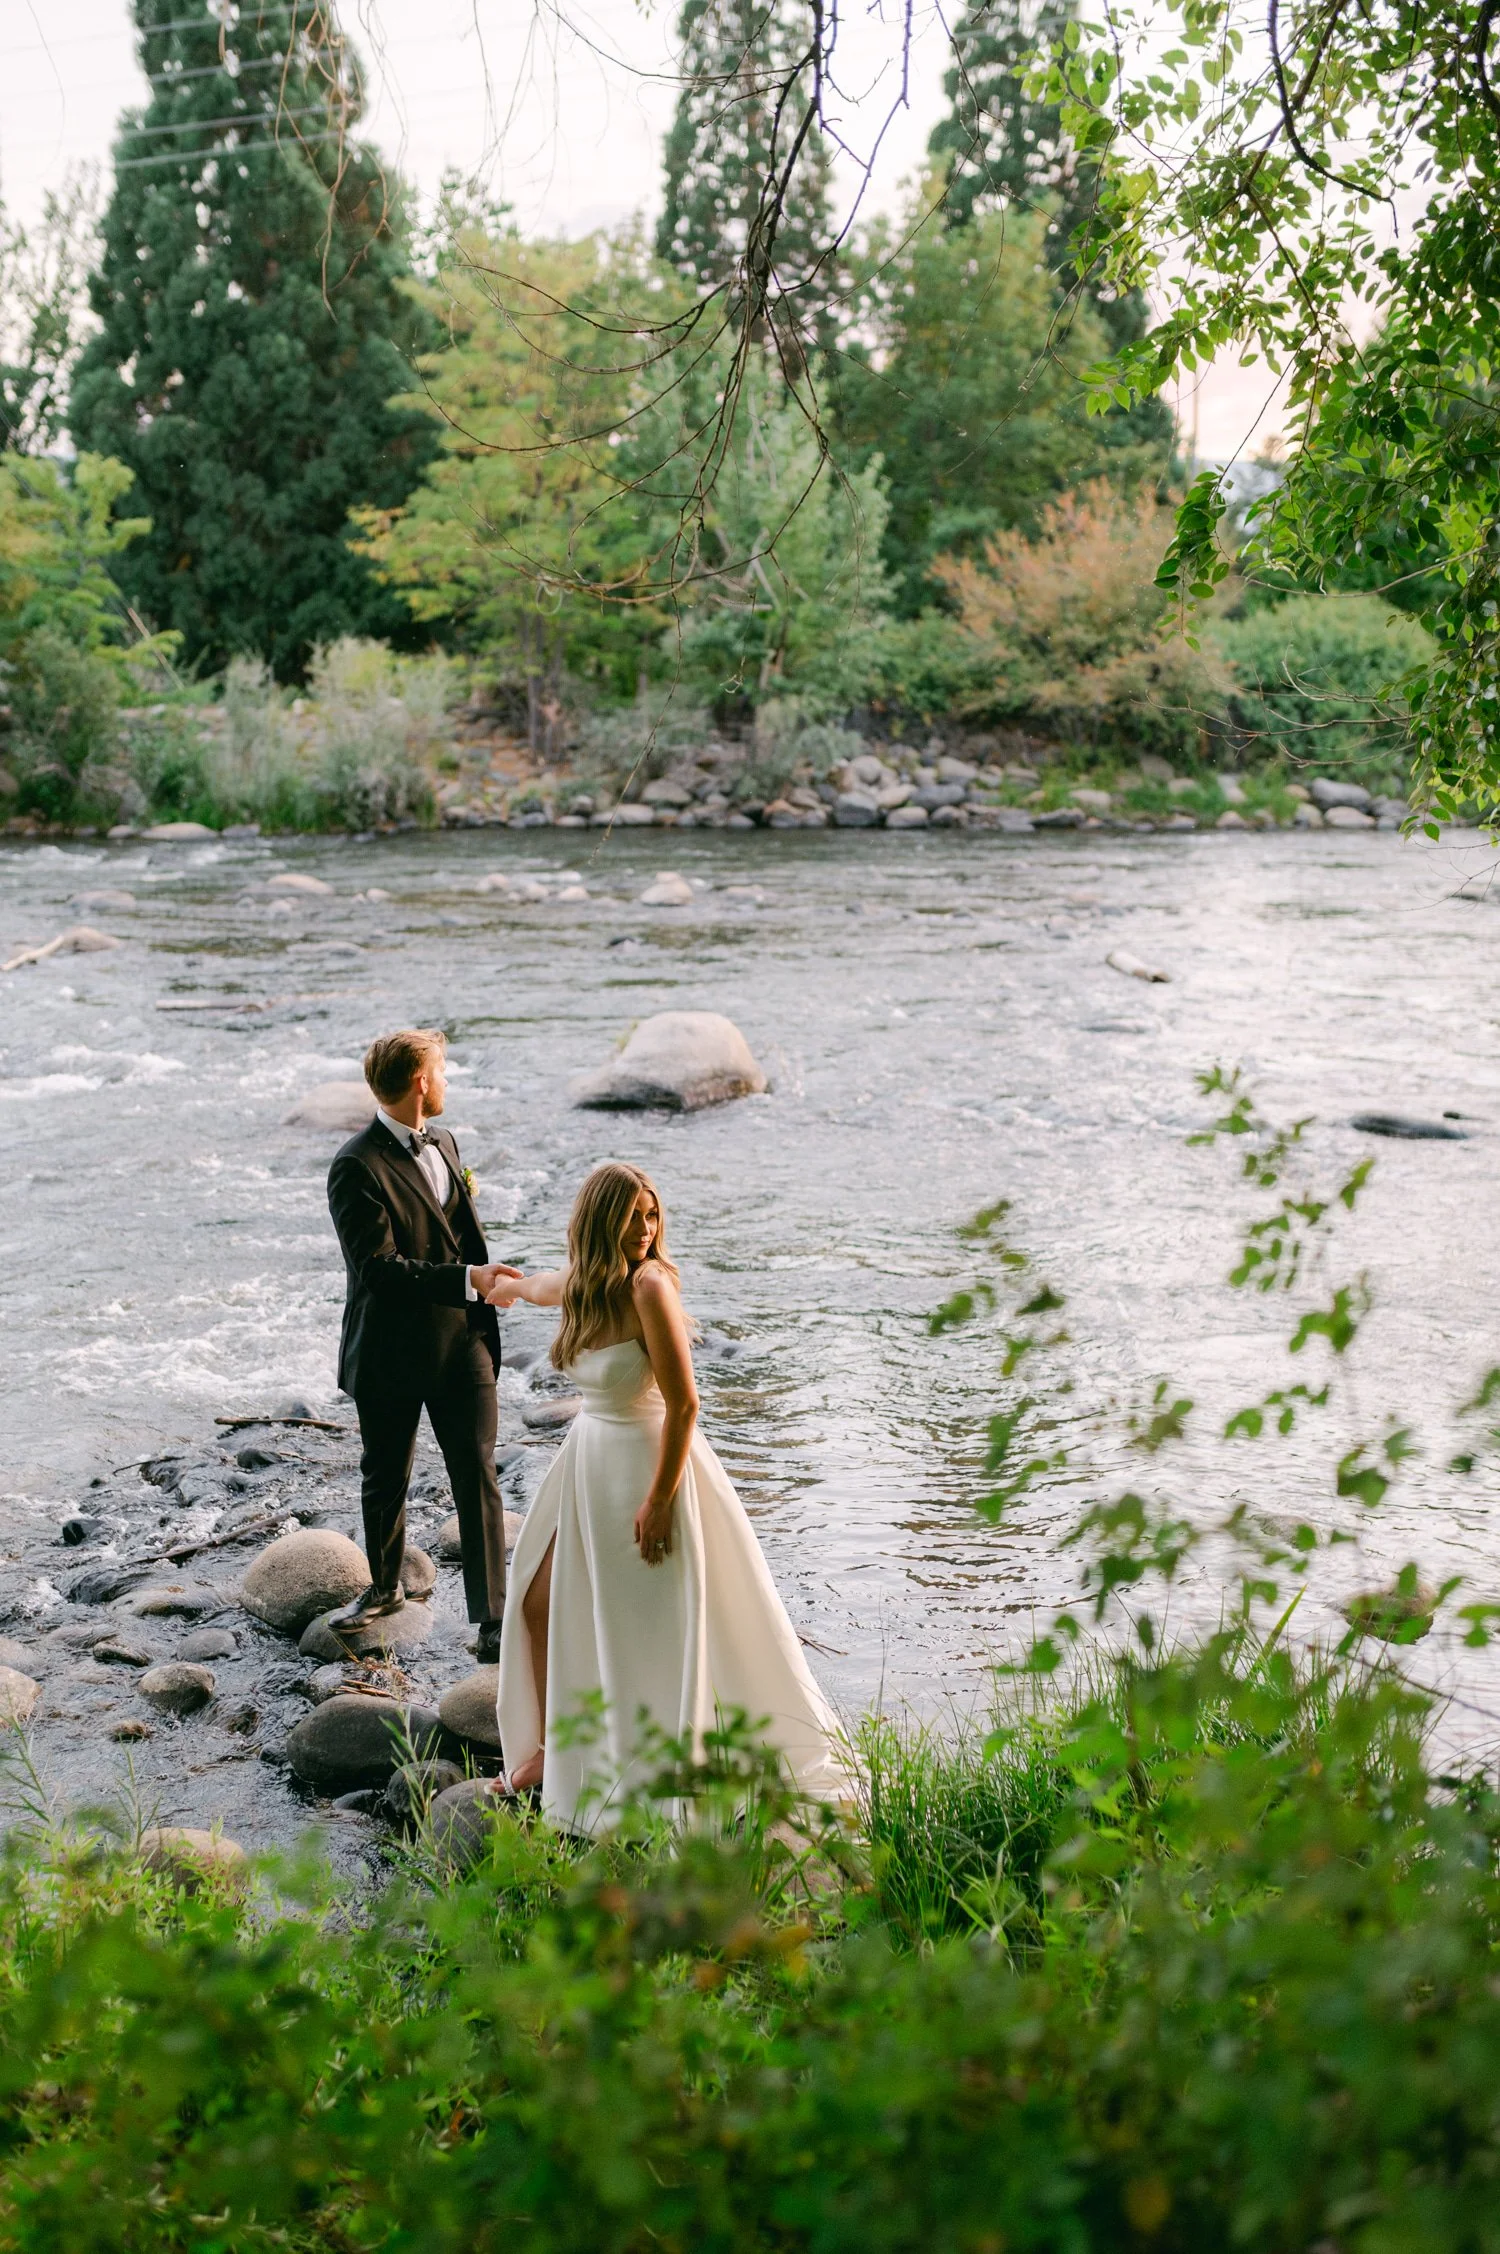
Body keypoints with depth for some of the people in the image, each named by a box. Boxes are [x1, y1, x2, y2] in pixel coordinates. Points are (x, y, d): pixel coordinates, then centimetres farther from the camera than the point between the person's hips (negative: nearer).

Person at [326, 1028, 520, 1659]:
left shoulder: (442, 1143, 7)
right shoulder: (357, 1168, -17)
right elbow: (378, 1267, -25)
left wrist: (483, 1304, 16)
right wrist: (468, 1279, -29)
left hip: (462, 1344, 5)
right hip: (390, 1352, -4)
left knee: (478, 1482, 0)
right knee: (384, 1481, 16)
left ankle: (492, 1619, 6)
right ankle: (384, 1587, 39)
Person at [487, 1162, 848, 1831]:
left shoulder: (648, 1285, -21)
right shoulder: (578, 1280, 2)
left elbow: (683, 1404, -21)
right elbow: (537, 1287, 30)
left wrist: (658, 1500, -22)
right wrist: (503, 1284, 52)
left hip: (645, 1459, -8)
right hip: (587, 1456, 8)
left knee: (649, 1630, 0)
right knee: (540, 1603, 13)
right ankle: (552, 1745, 30)